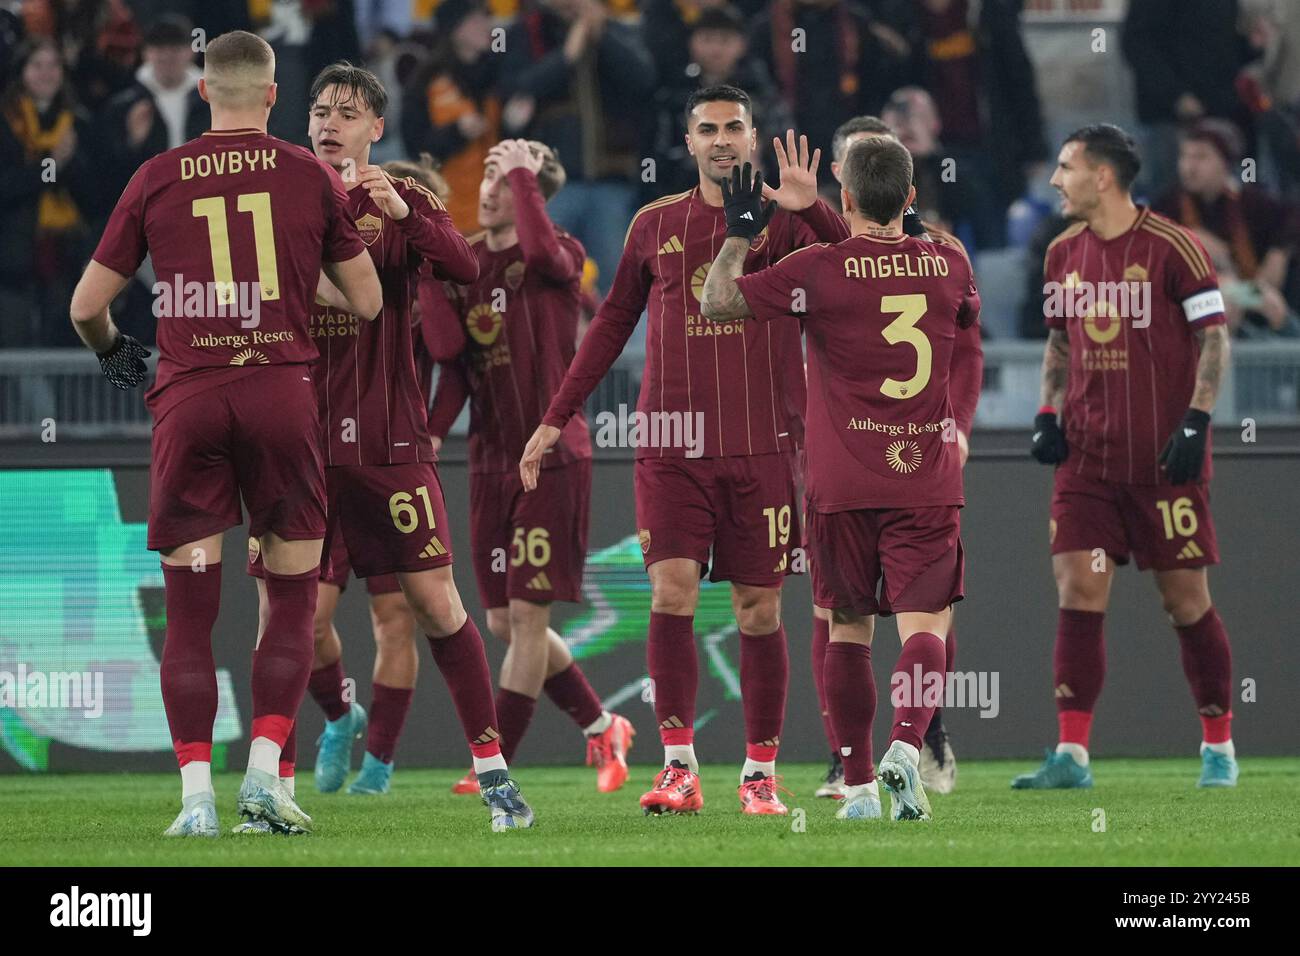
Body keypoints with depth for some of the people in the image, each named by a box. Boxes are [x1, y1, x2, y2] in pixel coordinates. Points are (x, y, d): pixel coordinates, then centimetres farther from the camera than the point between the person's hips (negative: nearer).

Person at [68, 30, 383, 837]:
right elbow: (367, 302, 10)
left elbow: (88, 305, 12)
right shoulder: (311, 175, 5)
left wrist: (112, 351, 33)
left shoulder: (158, 180, 7)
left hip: (188, 399, 1)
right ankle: (266, 771, 0)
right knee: (293, 595, 11)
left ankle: (196, 793, -4)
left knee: (190, 609, 3)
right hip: (283, 392, -1)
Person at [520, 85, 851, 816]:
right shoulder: (656, 226, 11)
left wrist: (811, 207, -27)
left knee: (760, 610, 2)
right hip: (672, 446, 1)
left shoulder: (785, 223, 5)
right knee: (672, 591, -12)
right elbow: (614, 323, 18)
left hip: (763, 446, -1)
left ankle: (762, 771, 11)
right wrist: (556, 418, 16)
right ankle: (679, 766, -7)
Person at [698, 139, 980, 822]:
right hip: (928, 481, 1)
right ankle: (905, 746, -29)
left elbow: (717, 304, -7)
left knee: (848, 627, 12)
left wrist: (738, 232, 4)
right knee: (924, 622, -4)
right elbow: (970, 318, 26)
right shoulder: (947, 264, 4)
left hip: (842, 485, -1)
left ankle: (859, 784, 11)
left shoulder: (820, 268, -7)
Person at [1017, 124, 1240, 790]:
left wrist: (1196, 421, -16)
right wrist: (1048, 415, 6)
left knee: (1186, 599, 2)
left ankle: (1218, 747, 15)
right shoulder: (1063, 253, 9)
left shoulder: (1170, 246, -9)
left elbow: (1213, 336, -7)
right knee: (1078, 592, -6)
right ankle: (1072, 754, -6)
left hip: (1163, 459, -5)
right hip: (1088, 455, 5)